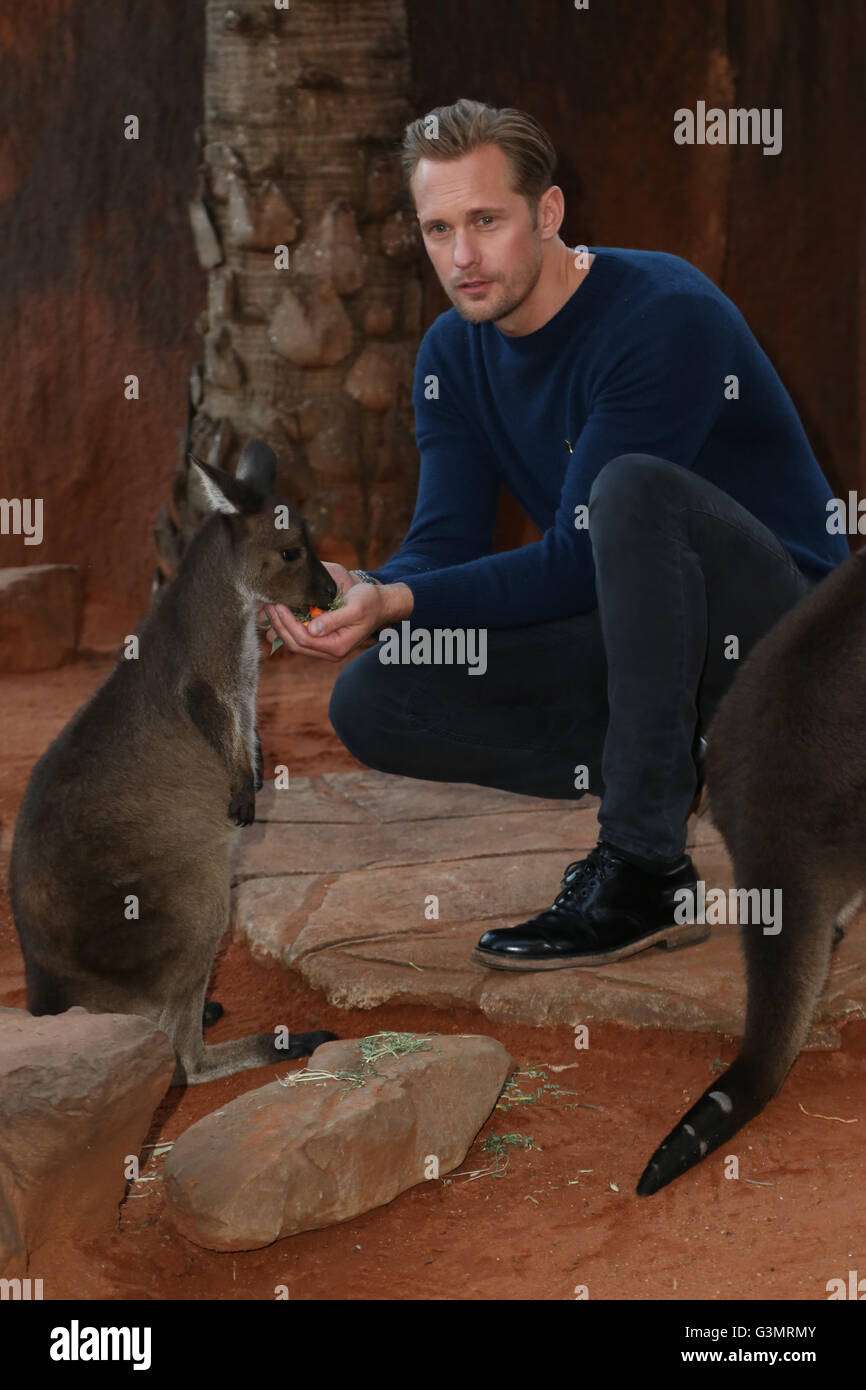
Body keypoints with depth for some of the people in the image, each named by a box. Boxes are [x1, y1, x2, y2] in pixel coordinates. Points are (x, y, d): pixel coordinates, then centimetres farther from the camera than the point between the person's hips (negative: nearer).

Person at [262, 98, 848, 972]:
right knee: (369, 702, -11)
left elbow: (580, 561, -24)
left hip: (774, 640, -6)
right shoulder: (454, 353, 2)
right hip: (635, 637, 7)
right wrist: (363, 597, -25)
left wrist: (395, 602, -31)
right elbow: (446, 545, -2)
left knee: (634, 486, -37)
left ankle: (643, 874, -29)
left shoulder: (666, 315, -20)